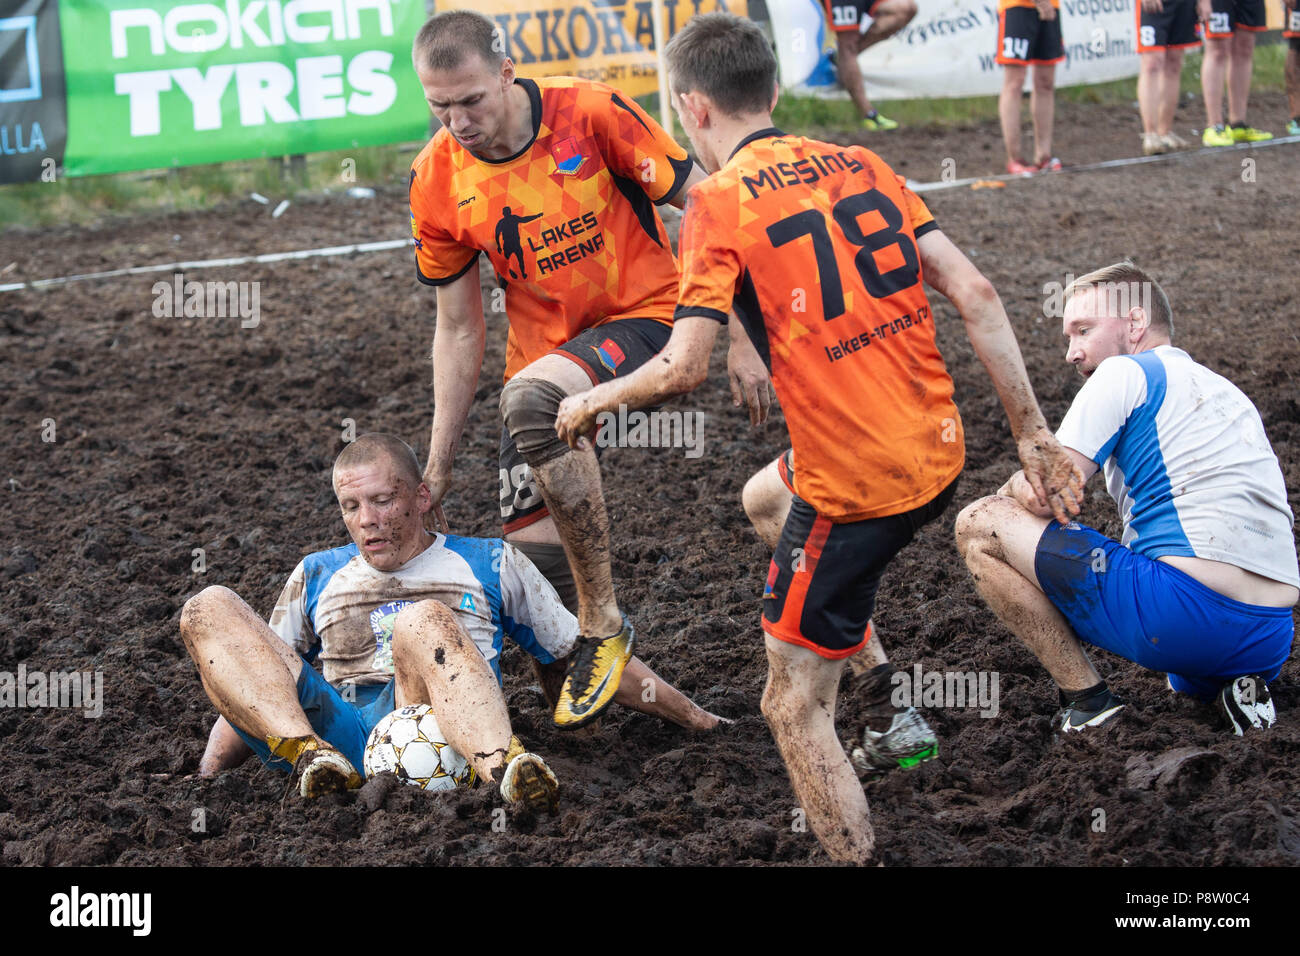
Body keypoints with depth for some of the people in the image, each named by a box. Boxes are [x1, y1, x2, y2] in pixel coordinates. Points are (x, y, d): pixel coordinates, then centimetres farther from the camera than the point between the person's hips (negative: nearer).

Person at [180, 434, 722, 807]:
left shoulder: (489, 563, 24)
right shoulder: (317, 576, 30)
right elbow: (251, 689, 29)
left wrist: (692, 717, 21)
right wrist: (209, 771, 12)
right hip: (337, 724, 2)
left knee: (422, 620, -35)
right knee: (209, 609, -16)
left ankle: (503, 765, -63)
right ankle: (311, 757, -41)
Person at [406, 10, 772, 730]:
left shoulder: (592, 114, -18)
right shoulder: (437, 182, -6)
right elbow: (458, 329, 4)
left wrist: (741, 339, -13)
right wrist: (437, 464, 3)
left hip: (645, 318, -5)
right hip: (543, 356, 5)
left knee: (531, 401, -35)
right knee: (532, 555, -4)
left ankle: (603, 623, -22)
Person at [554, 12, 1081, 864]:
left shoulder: (719, 201, -9)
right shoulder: (862, 165, 9)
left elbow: (684, 369, -16)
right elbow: (975, 296, 4)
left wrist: (591, 401, 3)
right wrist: (1033, 434, 8)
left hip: (854, 487, -7)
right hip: (939, 457, 7)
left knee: (794, 711, 3)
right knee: (767, 496, 35)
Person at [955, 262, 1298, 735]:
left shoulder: (1125, 373, 1)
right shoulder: (1225, 390, 26)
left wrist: (1014, 487, 16)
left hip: (1186, 616, -9)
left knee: (980, 525, 0)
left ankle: (1087, 700, -2)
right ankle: (1240, 687, 10)